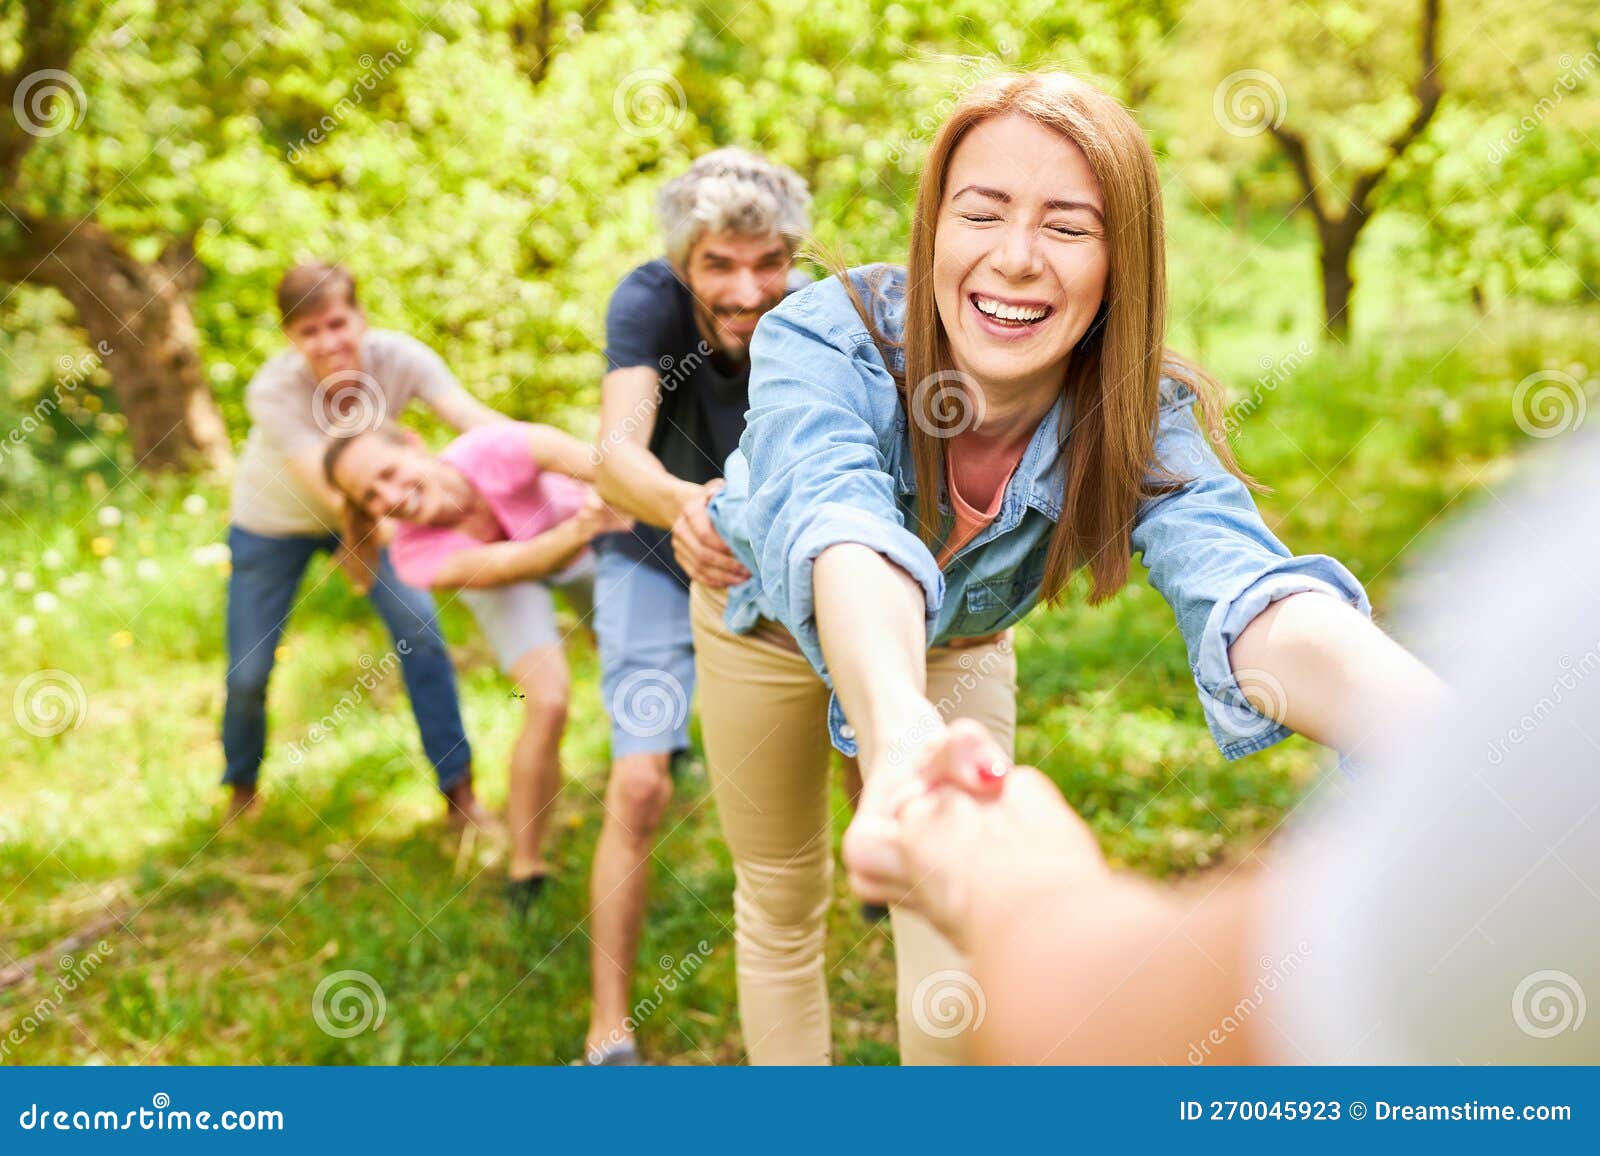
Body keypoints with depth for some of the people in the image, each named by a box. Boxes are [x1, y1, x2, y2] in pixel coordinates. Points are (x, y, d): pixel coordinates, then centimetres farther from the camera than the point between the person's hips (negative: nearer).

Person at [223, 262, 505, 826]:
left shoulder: (398, 356, -29)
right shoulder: (272, 391, -33)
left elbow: (475, 417, -43)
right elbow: (325, 487, -42)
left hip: (364, 512, 2)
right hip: (272, 524, -2)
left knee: (419, 626, -17)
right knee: (248, 673, 0)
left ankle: (458, 790, -6)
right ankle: (241, 789, 31)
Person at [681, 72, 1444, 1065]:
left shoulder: (1141, 420, -31)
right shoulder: (824, 340, -37)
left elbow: (1239, 585, -50)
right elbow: (837, 527, -57)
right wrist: (902, 729, -80)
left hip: (956, 643, 1)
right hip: (769, 617, -1)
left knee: (963, 948, -4)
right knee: (781, 901, 14)